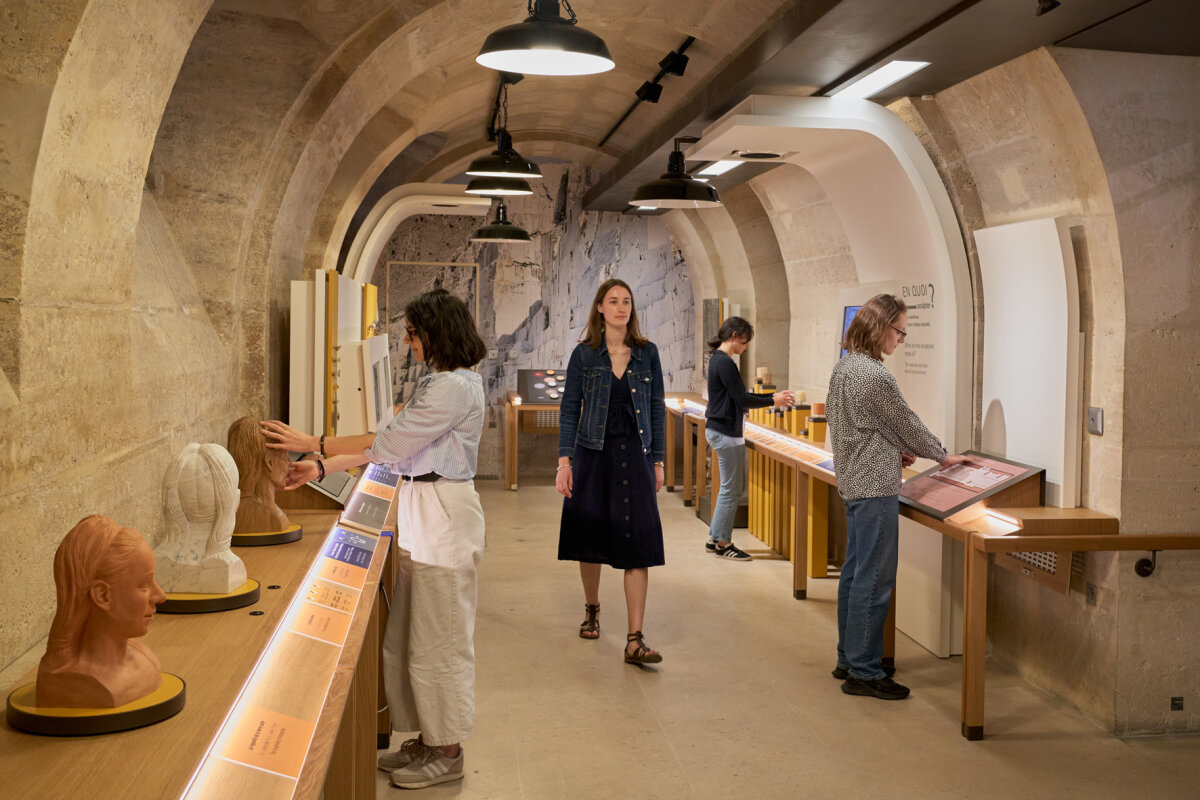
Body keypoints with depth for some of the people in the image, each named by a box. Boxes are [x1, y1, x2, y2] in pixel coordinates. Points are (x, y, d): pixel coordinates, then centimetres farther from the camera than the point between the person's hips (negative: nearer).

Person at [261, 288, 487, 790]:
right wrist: (321, 467, 8)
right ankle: (428, 739, 28)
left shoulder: (456, 387, -18)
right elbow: (394, 449, 14)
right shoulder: (438, 383, 15)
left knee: (437, 640, 2)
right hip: (421, 517, 10)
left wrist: (310, 444, -13)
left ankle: (446, 753, 16)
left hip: (443, 518, -10)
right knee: (410, 637, 15)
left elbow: (389, 445, -19)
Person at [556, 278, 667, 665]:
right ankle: (592, 610, 37)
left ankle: (635, 640, -8)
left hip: (634, 453, 0)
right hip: (592, 452, 0)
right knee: (590, 533, 11)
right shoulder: (584, 354, 1)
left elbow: (657, 409, 8)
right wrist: (564, 461, -7)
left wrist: (658, 461, 5)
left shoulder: (647, 353, 4)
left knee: (638, 542, -8)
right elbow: (569, 410, 1)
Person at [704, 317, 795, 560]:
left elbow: (739, 396, 17)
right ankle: (723, 543, 7)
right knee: (732, 489, -1)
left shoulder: (718, 359, 14)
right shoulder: (725, 362, -18)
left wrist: (772, 396, 12)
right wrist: (773, 401, -8)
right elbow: (741, 399, -18)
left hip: (718, 429, 10)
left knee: (731, 487, 16)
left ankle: (715, 539, 22)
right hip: (725, 431, -10)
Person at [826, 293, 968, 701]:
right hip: (876, 488, -10)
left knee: (855, 572, 15)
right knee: (874, 579, -4)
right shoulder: (875, 375, -18)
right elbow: (907, 424, -8)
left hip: (853, 481, 10)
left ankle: (849, 659, 25)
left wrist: (893, 451, 15)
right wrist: (942, 456, 8)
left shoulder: (843, 367, 10)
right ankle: (864, 672, 3)